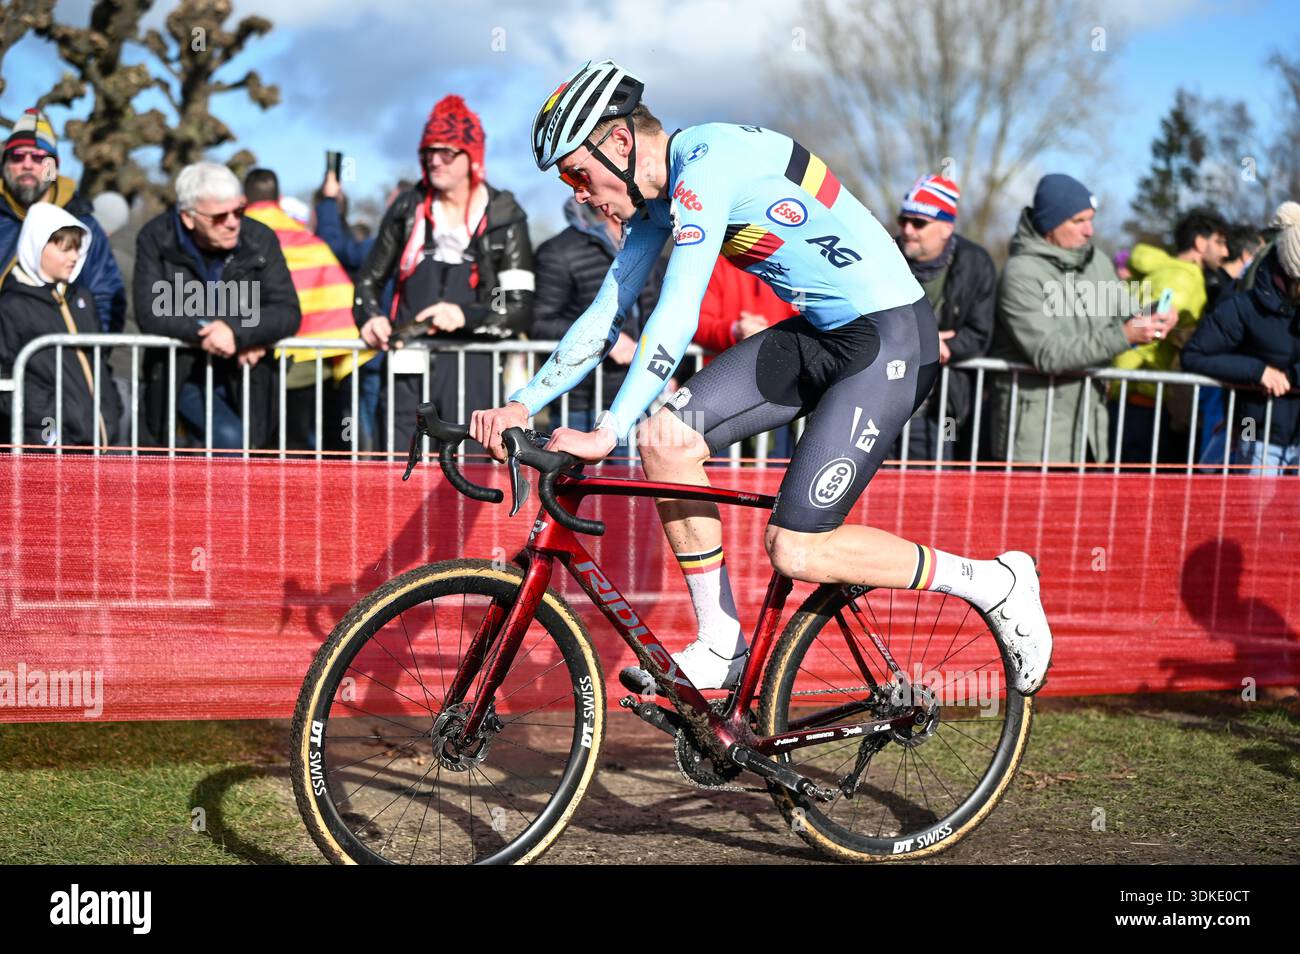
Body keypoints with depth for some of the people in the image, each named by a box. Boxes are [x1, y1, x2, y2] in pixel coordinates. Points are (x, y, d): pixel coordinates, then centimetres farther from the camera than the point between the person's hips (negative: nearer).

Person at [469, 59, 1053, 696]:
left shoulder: (704, 165, -20)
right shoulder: (659, 192, 8)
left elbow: (675, 318, -28)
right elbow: (605, 314, 11)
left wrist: (607, 433, -30)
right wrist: (520, 405, 2)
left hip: (890, 338, -9)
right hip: (818, 333, 9)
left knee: (796, 550, -14)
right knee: (664, 440, -3)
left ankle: (993, 582, 5)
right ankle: (721, 652, 7)